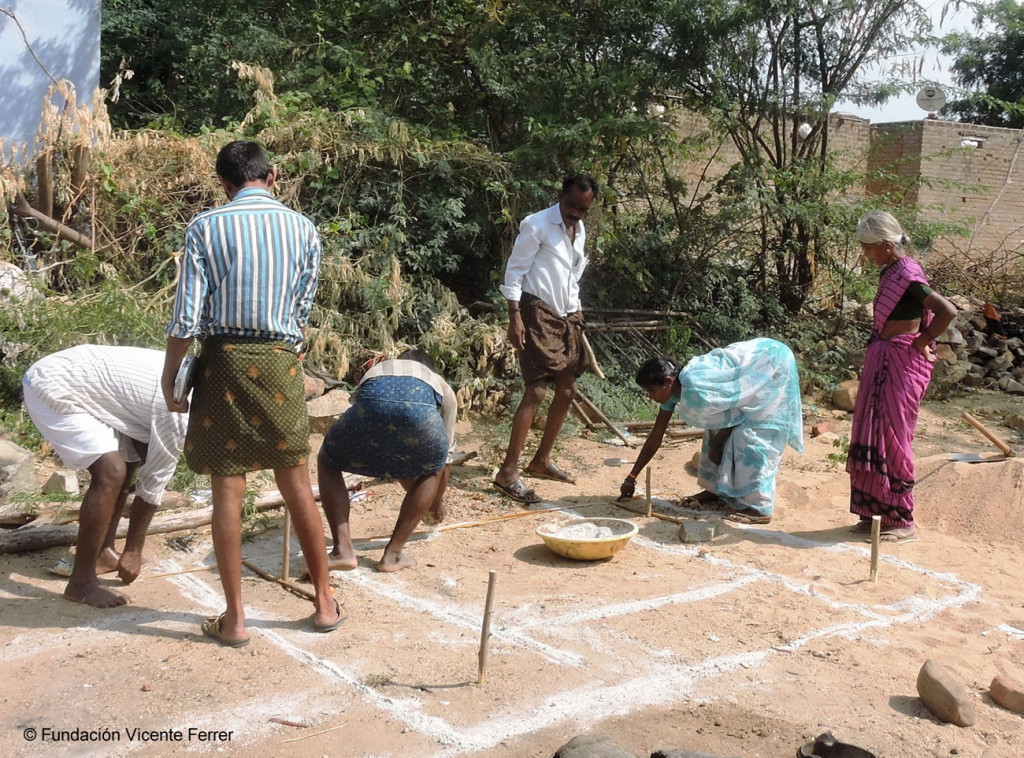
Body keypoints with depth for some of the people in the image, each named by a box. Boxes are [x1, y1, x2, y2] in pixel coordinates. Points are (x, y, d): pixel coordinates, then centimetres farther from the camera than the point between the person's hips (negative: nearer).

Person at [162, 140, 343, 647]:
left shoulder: (206, 227, -4)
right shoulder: (303, 229, 3)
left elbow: (187, 316, -7)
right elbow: (303, 309, 7)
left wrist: (168, 377, 5)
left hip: (224, 363, -2)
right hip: (280, 363, 2)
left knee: (227, 492, 5)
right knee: (297, 486, 12)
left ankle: (234, 618, 13)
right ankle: (325, 602, 21)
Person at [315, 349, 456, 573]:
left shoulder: (376, 370, 47)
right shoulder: (442, 387, 43)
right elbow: (445, 456, 50)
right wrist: (437, 502, 67)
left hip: (371, 403, 1)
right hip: (421, 408, -1)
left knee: (328, 462, 30)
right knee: (432, 468, 32)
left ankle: (342, 550, 15)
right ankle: (394, 553, 25)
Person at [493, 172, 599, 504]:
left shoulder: (579, 230, 14)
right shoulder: (537, 225, -9)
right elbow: (514, 271, -12)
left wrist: (575, 314, 19)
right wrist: (515, 316, -19)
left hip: (567, 317, 9)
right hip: (538, 314, -8)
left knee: (567, 390, 11)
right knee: (536, 391, -15)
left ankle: (541, 460, 24)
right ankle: (508, 471, -13)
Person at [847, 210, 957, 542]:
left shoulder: (907, 275, -17)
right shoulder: (890, 272, 10)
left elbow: (948, 311, -26)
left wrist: (923, 341, -15)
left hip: (902, 363, -9)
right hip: (881, 360, 9)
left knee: (891, 438, -4)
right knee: (871, 436, 12)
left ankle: (903, 522, 7)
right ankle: (876, 512, 22)